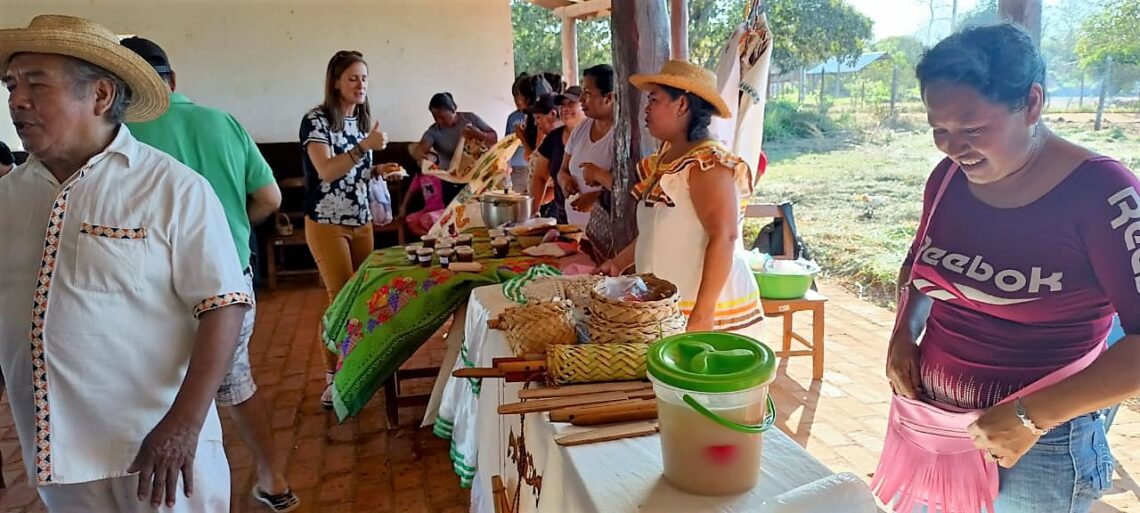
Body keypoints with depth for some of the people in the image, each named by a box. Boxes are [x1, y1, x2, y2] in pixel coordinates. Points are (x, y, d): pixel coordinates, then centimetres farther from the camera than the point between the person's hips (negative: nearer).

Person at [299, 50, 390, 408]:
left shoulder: (363, 120, 11)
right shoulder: (316, 120, -11)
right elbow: (326, 172, -23)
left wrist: (379, 172, 1)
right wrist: (364, 146, -31)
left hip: (361, 221, 6)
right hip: (327, 224, -6)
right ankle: (333, 376, 8)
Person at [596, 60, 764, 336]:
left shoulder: (707, 163, -15)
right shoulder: (664, 160, 11)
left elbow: (724, 237, -23)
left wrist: (702, 315, -26)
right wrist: (619, 263, 15)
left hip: (710, 307, -8)